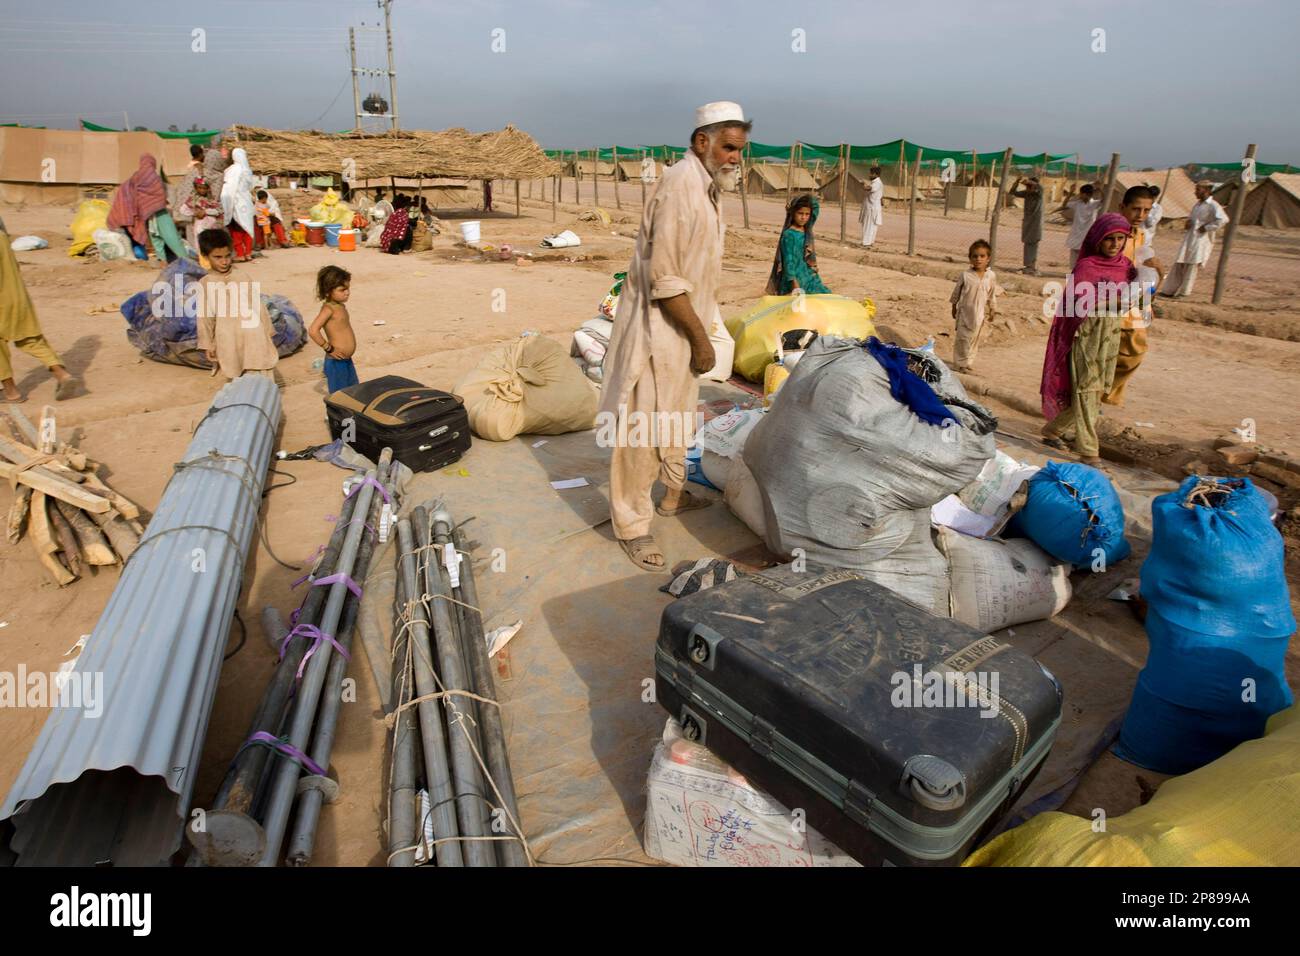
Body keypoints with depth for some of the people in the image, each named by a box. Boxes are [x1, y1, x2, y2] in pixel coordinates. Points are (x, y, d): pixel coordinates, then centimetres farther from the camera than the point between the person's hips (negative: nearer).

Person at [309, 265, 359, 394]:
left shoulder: (340, 306, 8)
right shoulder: (328, 308, -17)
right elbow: (313, 330, -27)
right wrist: (329, 348, -19)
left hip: (347, 360, 9)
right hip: (336, 362, -9)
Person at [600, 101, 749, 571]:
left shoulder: (706, 186, 12)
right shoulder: (679, 184, -19)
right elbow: (664, 278, -24)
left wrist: (701, 330, 17)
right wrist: (701, 338, -19)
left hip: (683, 325, 10)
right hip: (657, 327, -10)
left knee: (676, 416, 22)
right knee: (642, 425, -3)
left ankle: (672, 493, 40)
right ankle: (632, 525, 8)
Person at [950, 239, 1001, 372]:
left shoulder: (991, 276, -4)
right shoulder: (965, 275, -10)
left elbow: (992, 295, 7)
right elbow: (956, 292, 2)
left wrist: (992, 311, 11)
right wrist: (954, 307, 8)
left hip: (980, 313, 2)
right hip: (965, 311, -2)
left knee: (975, 338, 10)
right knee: (962, 337, 0)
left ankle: (969, 361, 22)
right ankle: (960, 363, 8)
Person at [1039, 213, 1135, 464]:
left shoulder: (1125, 266, 9)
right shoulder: (1086, 266, -8)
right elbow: (1079, 304, -15)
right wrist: (1113, 300, -25)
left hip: (1111, 334, 6)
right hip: (1086, 333, -6)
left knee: (1097, 389, 10)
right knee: (1086, 389, -8)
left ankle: (1054, 430, 26)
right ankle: (1088, 451, -7)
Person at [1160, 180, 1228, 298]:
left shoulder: (1213, 205, -13)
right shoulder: (1198, 204, 13)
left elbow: (1223, 219, -25)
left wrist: (1207, 227, -19)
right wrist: (1188, 222, 9)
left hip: (1201, 240, -8)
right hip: (1189, 239, 8)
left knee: (1191, 266, -2)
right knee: (1178, 265, 7)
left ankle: (1184, 292, 6)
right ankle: (1169, 290, 12)